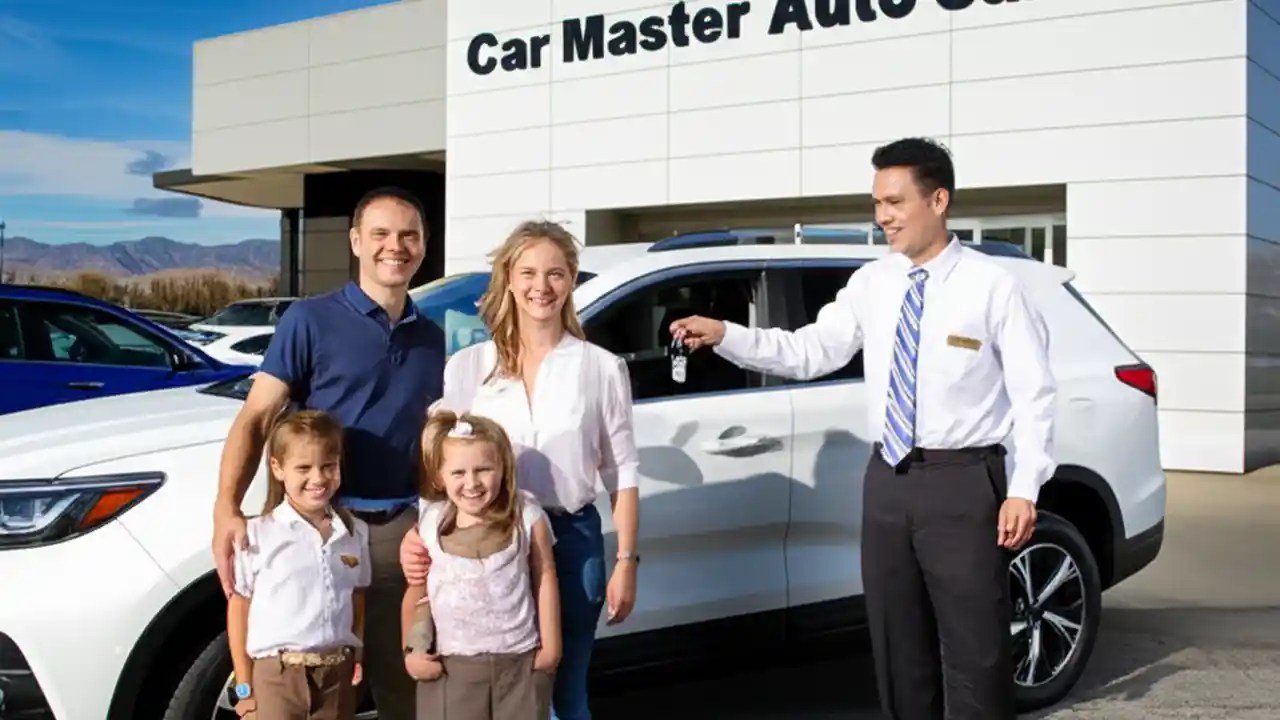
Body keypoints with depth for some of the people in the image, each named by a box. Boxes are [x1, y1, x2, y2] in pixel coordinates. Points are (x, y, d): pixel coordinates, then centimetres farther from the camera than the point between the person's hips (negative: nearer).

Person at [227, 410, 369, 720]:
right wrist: (244, 687, -3)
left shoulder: (355, 532, 5)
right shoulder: (258, 534, -7)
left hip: (338, 674, 4)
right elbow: (239, 609, -3)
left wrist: (357, 659, 4)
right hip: (278, 675, -4)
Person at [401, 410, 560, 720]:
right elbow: (416, 592, 5)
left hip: (520, 660, 0)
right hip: (451, 663, 1)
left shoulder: (527, 516, -10)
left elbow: (544, 580, -1)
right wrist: (411, 649, 6)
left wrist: (551, 646, 2)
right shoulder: (428, 523, -8)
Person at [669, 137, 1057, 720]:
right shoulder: (871, 283, 7)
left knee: (974, 651, 2)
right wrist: (724, 336, -10)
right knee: (898, 649, 15)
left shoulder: (993, 286, -7)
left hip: (961, 481, -5)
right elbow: (810, 351, 2)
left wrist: (1024, 491, -13)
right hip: (887, 479, 5)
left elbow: (1033, 394, -7)